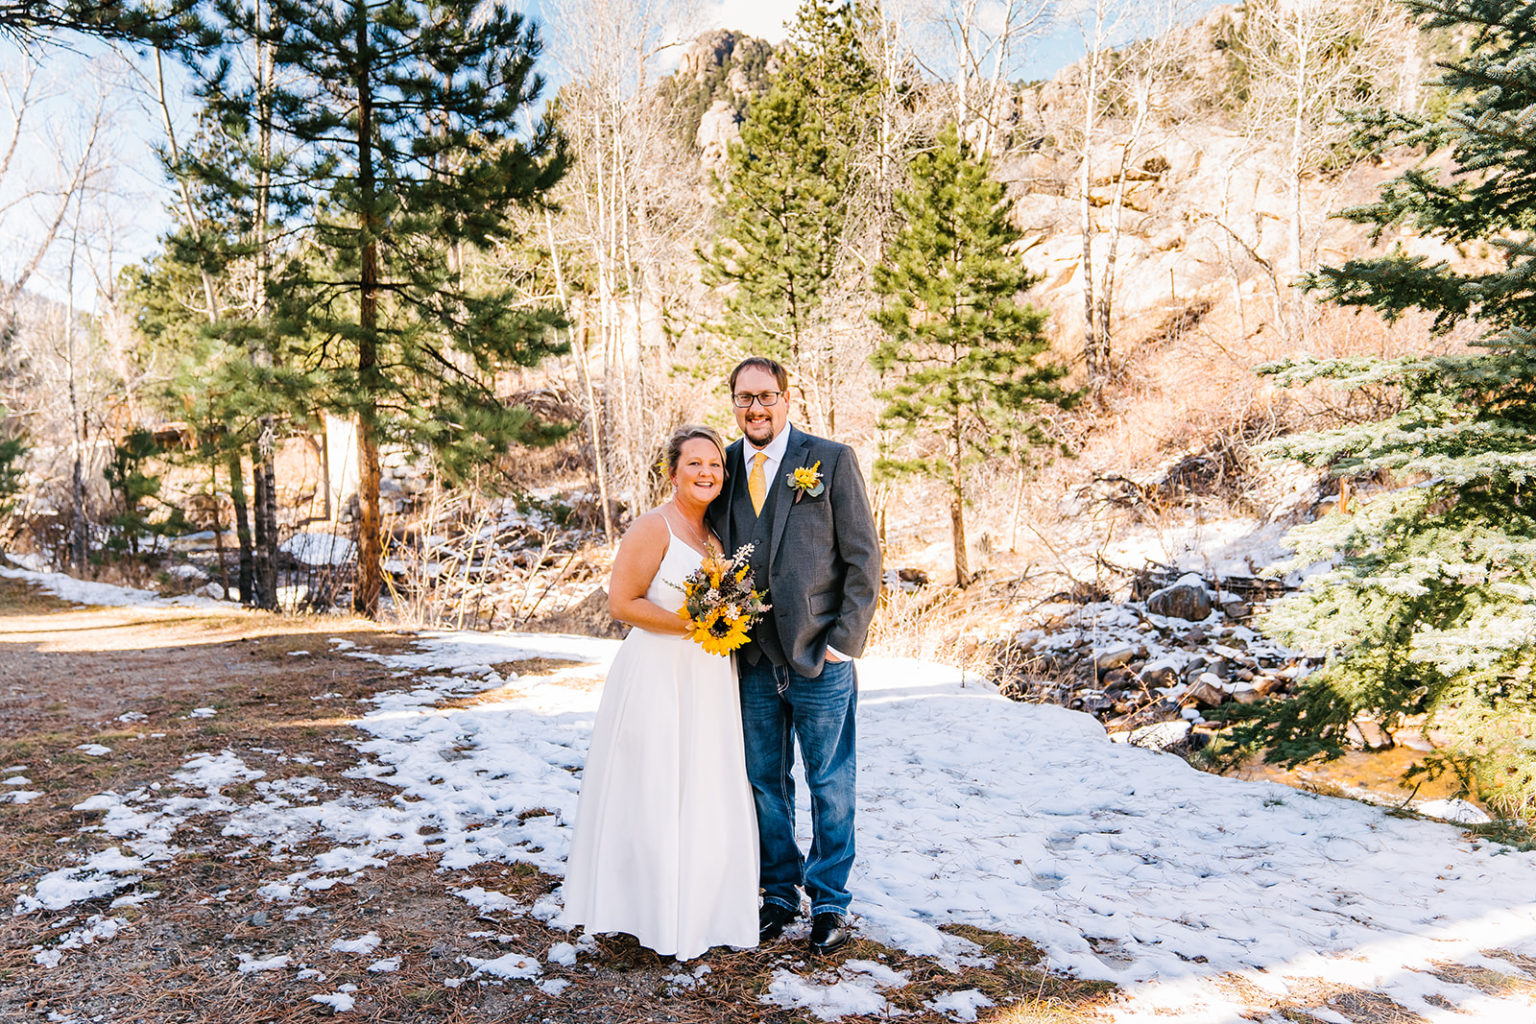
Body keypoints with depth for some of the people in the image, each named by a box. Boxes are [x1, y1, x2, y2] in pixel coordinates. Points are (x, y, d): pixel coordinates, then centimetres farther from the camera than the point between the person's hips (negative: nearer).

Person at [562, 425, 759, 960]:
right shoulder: (653, 526, -10)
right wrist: (688, 623, -20)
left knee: (708, 793, 13)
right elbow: (622, 602, -14)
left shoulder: (714, 532, 13)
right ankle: (655, 915, 16)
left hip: (708, 680, 8)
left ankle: (699, 907, 28)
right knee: (655, 792, 1)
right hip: (657, 677, -8)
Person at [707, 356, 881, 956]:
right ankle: (779, 892, 29)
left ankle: (829, 901, 23)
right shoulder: (724, 467, 6)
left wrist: (844, 642, -9)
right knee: (766, 782, 13)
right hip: (752, 657, 4)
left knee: (830, 783, 7)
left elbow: (864, 558, -4)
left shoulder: (832, 461, -4)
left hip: (820, 658, -3)